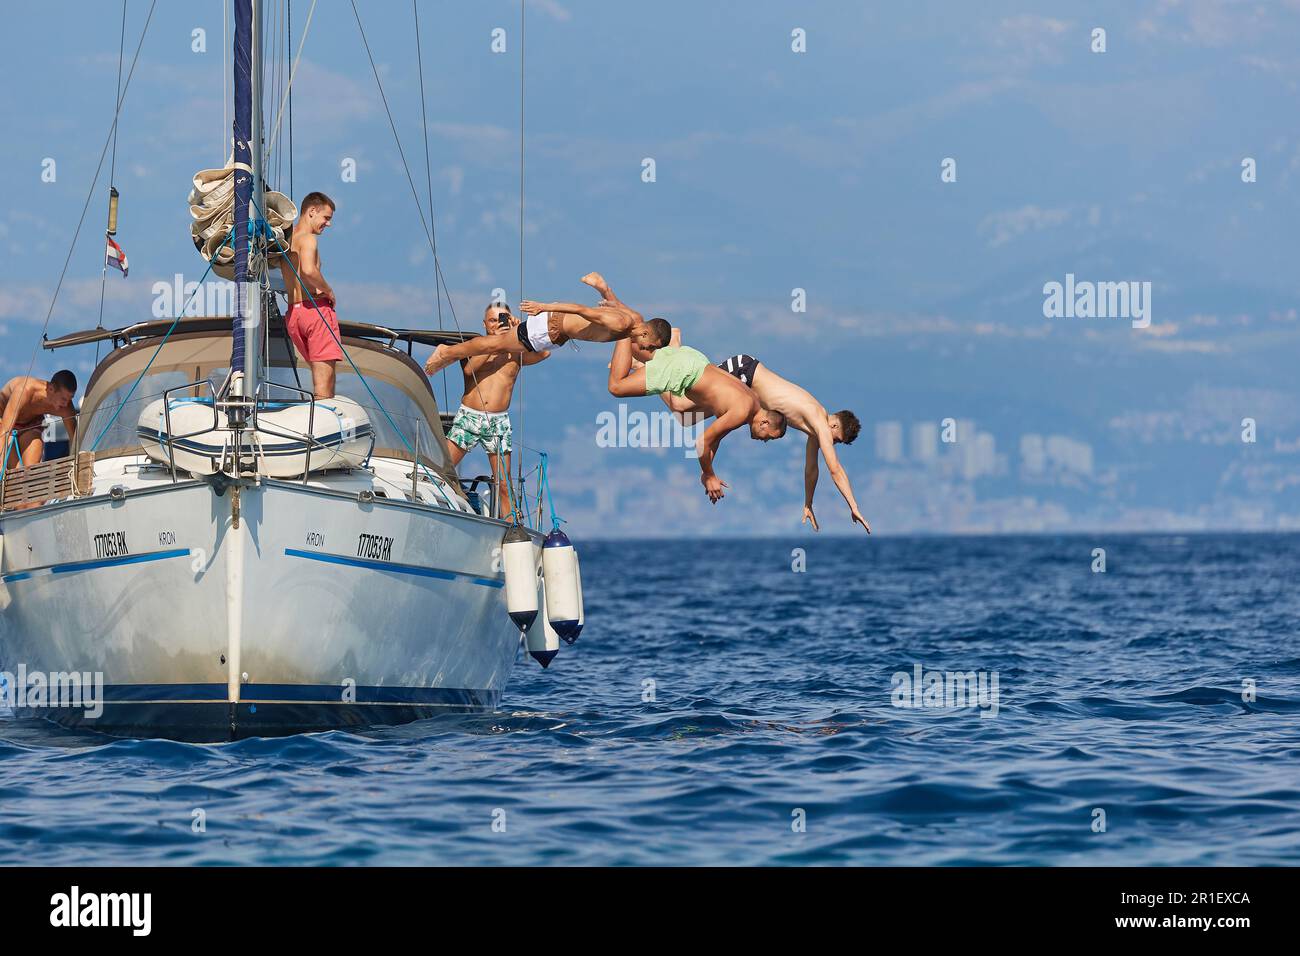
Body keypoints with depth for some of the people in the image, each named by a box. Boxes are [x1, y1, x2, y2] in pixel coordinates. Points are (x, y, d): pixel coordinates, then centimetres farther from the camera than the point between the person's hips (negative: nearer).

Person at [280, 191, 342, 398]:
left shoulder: (287, 239, 16)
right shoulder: (307, 238, -10)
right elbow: (308, 270, -27)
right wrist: (329, 291, -12)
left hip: (293, 312, 8)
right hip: (316, 308, -8)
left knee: (318, 372, 15)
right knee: (325, 376, -9)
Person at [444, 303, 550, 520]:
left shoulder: (516, 353, 12)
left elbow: (544, 352, -5)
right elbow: (469, 368, -11)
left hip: (499, 421, 0)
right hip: (468, 417, 0)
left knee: (504, 486, -1)